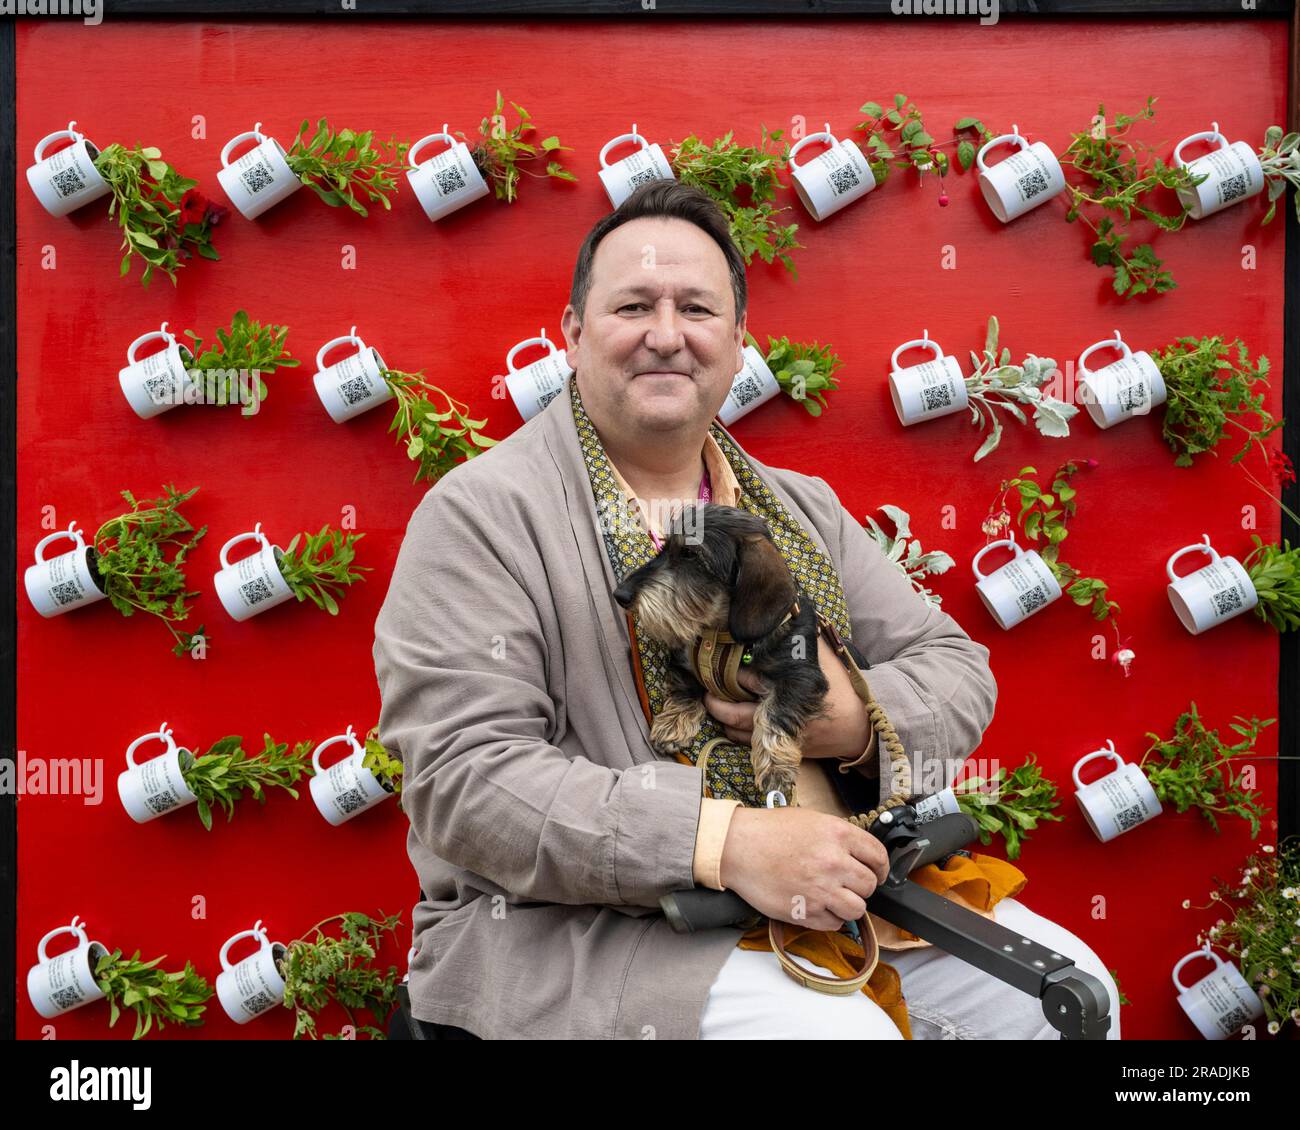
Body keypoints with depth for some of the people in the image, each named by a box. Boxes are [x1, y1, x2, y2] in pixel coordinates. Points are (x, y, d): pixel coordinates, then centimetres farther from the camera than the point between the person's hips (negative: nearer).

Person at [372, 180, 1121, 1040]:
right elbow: (464, 778, -18)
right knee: (835, 1028, -29)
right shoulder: (481, 515, -9)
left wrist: (860, 723, -13)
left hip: (824, 892, 6)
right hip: (567, 923, -6)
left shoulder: (800, 508, 11)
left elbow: (958, 669, 11)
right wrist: (725, 840, -27)